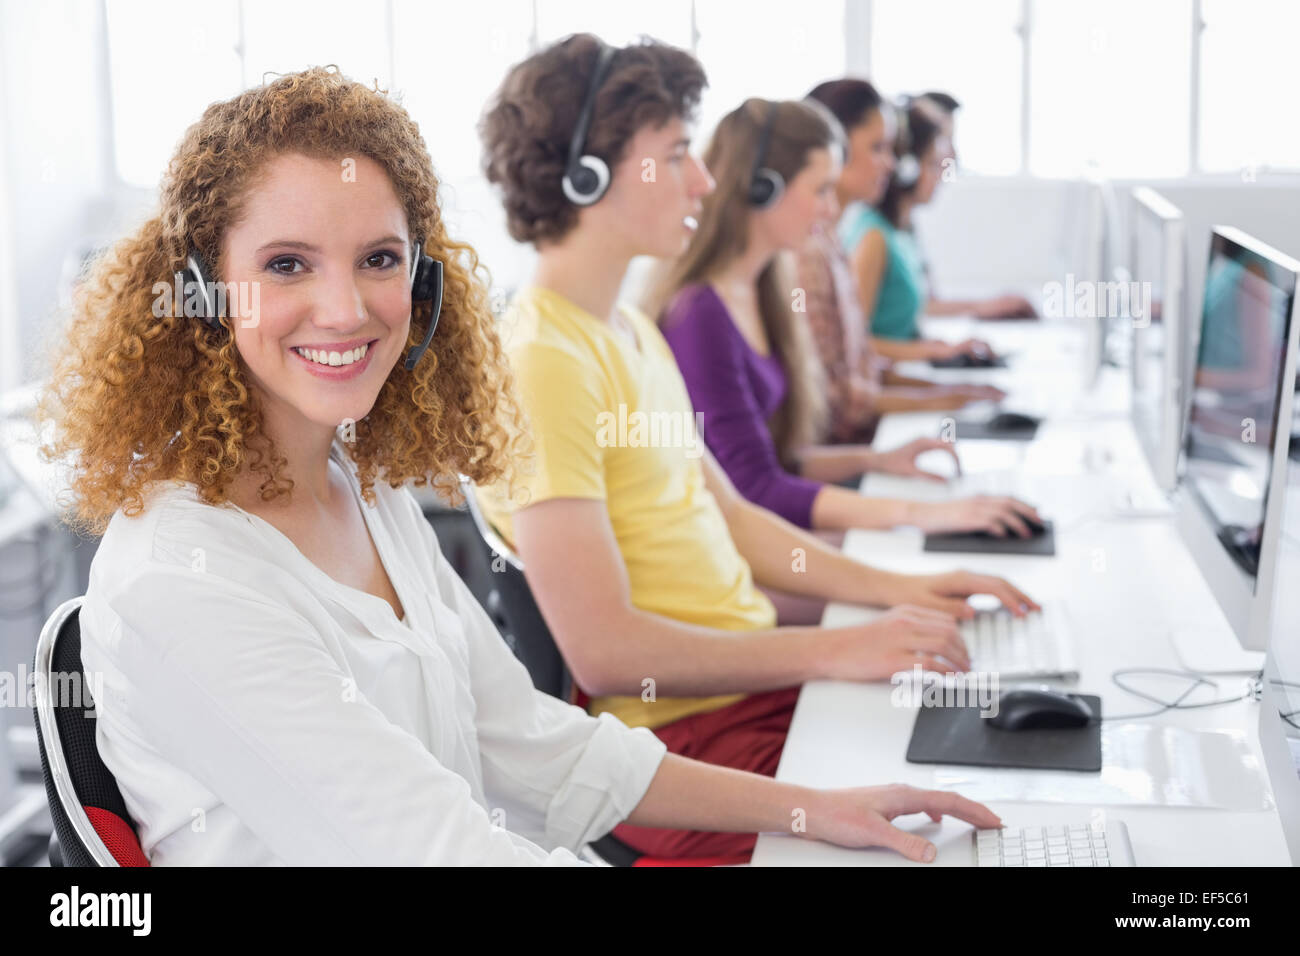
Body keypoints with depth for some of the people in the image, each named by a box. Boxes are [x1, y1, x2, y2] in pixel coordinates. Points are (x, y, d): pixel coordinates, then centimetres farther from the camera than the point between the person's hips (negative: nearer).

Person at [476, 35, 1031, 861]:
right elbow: (604, 651, -22)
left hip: (755, 670, 9)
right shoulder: (543, 361, -18)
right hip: (685, 734, -9)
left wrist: (891, 590, 8)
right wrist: (837, 650, -19)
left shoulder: (631, 330, 14)